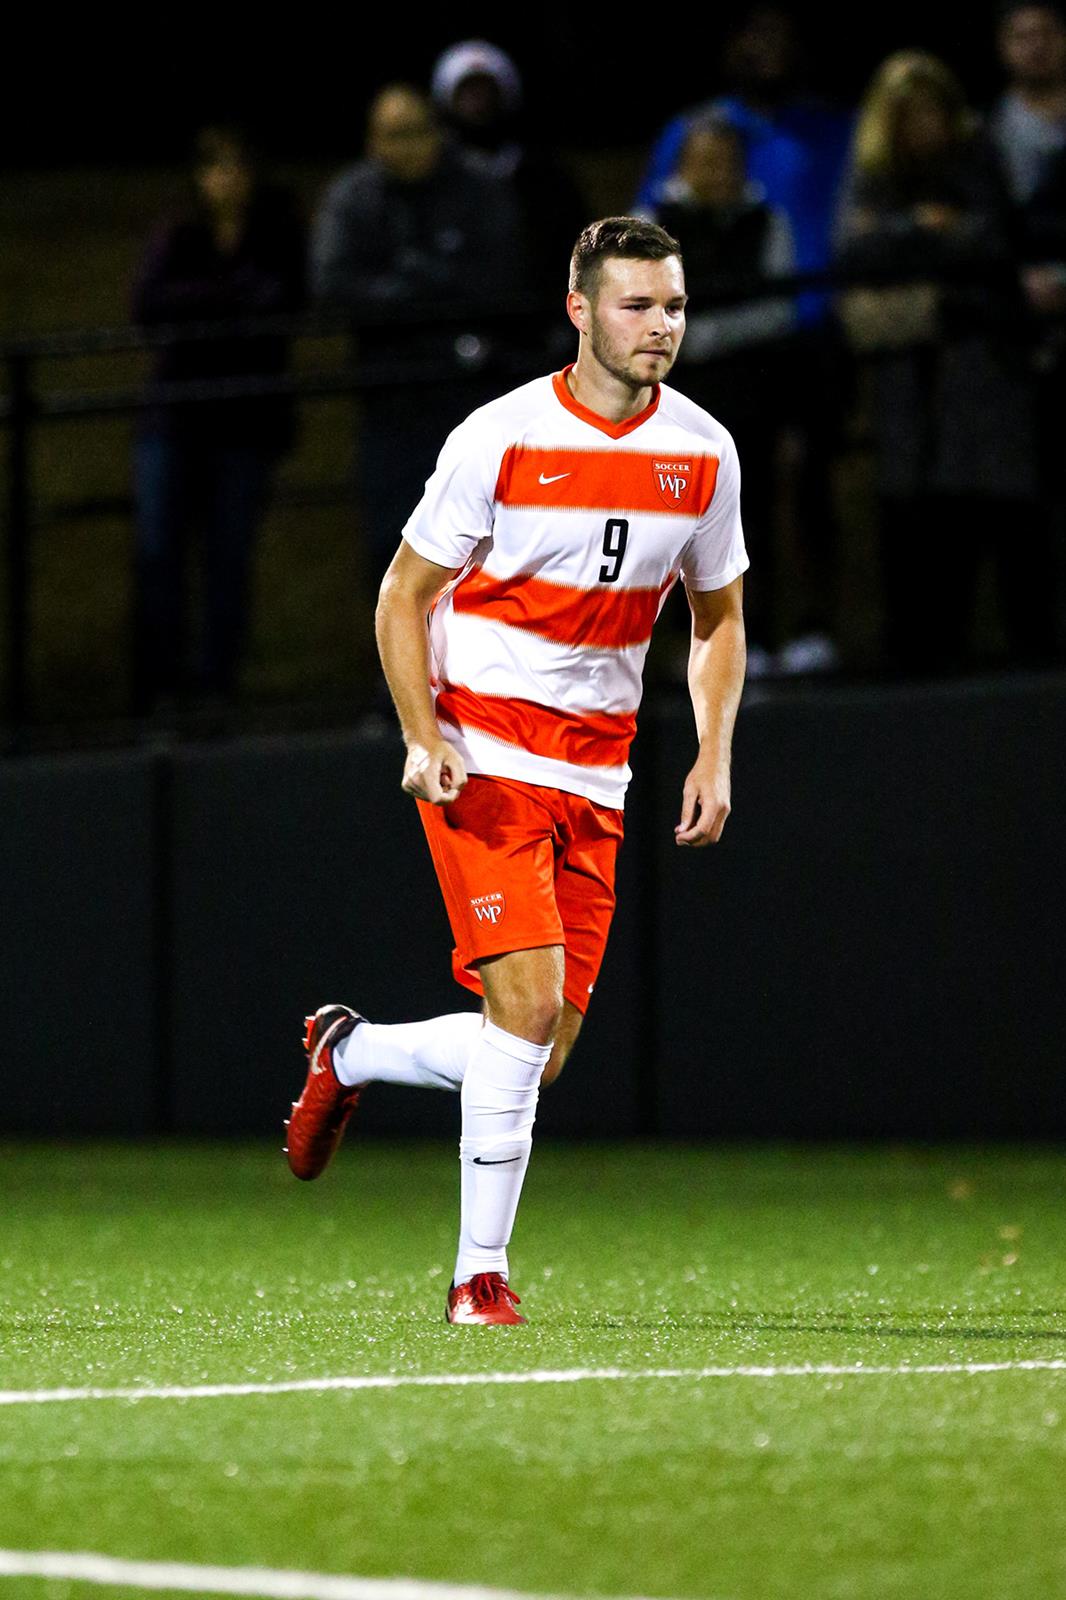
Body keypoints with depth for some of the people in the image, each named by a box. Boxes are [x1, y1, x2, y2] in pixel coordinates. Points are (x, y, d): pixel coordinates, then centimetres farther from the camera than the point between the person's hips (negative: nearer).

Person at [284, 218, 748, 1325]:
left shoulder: (704, 453, 4)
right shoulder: (500, 439, -10)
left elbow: (717, 617, 17)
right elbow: (405, 592, -1)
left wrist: (714, 755, 3)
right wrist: (421, 735, -14)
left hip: (595, 771, 5)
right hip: (481, 753, -5)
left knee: (538, 1055, 1)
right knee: (529, 999, -19)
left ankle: (349, 1052, 30)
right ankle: (481, 1272, -8)